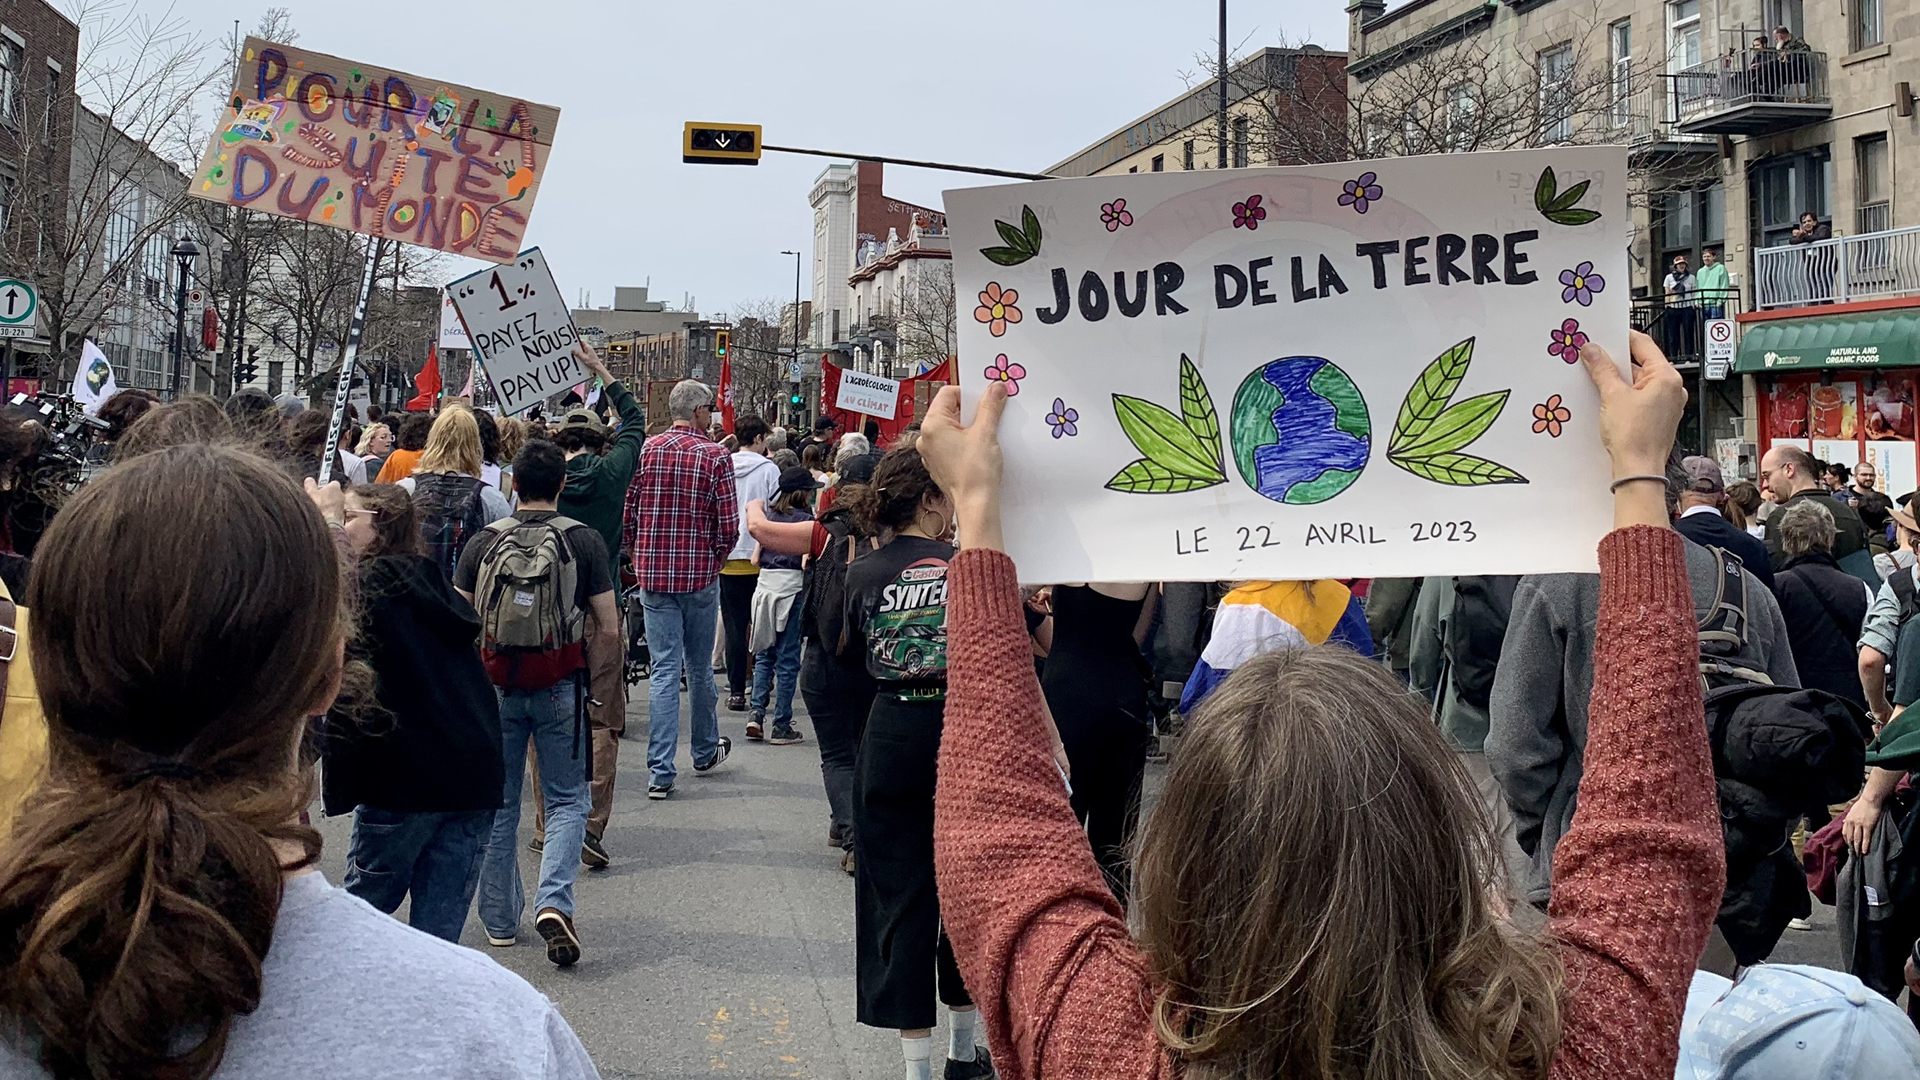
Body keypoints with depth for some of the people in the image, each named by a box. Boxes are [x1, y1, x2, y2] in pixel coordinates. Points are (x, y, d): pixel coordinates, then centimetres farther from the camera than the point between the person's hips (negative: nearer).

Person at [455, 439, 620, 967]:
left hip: (495, 685, 2)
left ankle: (500, 919, 21)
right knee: (567, 800, 9)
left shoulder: (484, 541, 0)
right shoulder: (584, 540, -4)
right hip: (560, 686, -2)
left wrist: (481, 663, 14)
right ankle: (553, 901, -11)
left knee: (498, 802, 15)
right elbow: (610, 633, -6)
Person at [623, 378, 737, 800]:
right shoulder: (714, 456, -8)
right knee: (699, 667, 15)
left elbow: (626, 513, 1)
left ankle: (661, 771, -3)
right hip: (700, 575, -2)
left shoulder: (645, 451, 0)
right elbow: (729, 525, -10)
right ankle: (706, 750, 34)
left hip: (653, 575, 2)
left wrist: (638, 557, 14)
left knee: (664, 669, 2)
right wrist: (714, 560, 8)